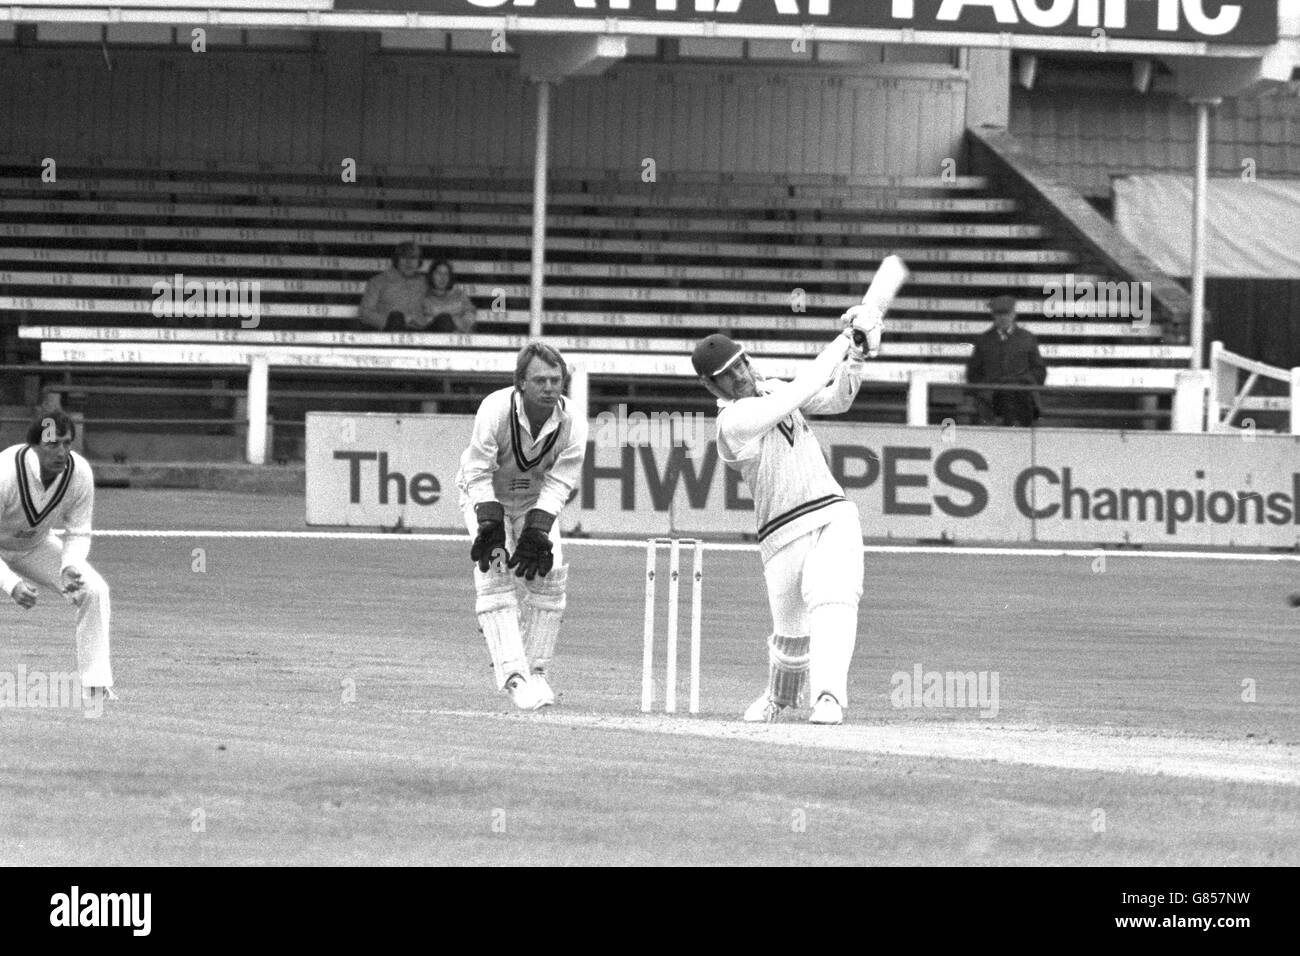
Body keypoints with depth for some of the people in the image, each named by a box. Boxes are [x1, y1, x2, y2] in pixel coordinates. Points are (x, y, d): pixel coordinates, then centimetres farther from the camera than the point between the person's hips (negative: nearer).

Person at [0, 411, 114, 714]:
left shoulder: (79, 473, -24)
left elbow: (78, 534, -9)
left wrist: (69, 567, -31)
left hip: (33, 548, 4)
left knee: (94, 590, -15)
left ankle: (95, 686, -8)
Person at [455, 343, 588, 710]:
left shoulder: (572, 421, -23)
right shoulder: (495, 410, -31)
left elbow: (558, 484, -19)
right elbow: (478, 475, -26)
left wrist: (537, 533, -28)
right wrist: (490, 527, -34)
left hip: (536, 499, 3)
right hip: (486, 497, -3)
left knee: (548, 573, -10)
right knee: (495, 573, -20)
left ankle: (536, 671, 4)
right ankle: (513, 676, -26)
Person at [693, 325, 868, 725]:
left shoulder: (770, 390, 14)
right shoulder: (734, 421, -11)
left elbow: (836, 398, 20)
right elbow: (804, 389, -16)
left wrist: (855, 354, 3)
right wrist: (842, 342, -6)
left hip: (835, 515, 4)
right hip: (784, 537, -4)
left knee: (834, 601, -22)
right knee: (792, 633, 3)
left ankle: (828, 694, -36)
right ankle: (780, 697, 35)